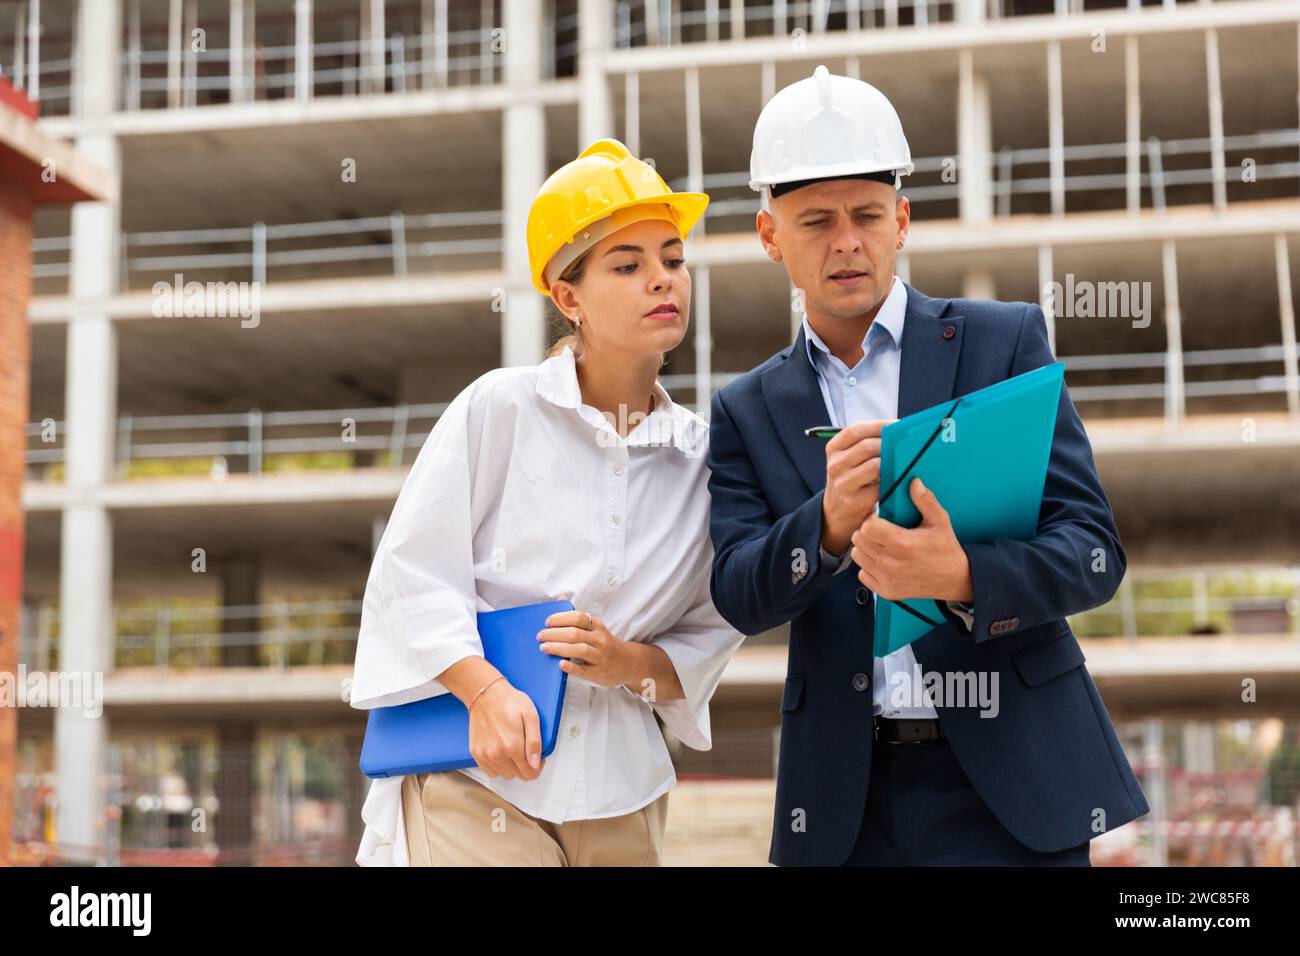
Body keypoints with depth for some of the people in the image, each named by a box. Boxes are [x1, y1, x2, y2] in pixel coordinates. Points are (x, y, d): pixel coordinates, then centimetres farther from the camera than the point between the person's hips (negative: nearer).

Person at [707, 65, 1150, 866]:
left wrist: (962, 578, -23)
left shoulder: (1005, 341, 2)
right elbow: (737, 595, -4)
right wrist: (829, 523, -24)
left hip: (1011, 775, -1)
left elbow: (1095, 550, -4)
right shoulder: (746, 412, 8)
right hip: (846, 797, 2)